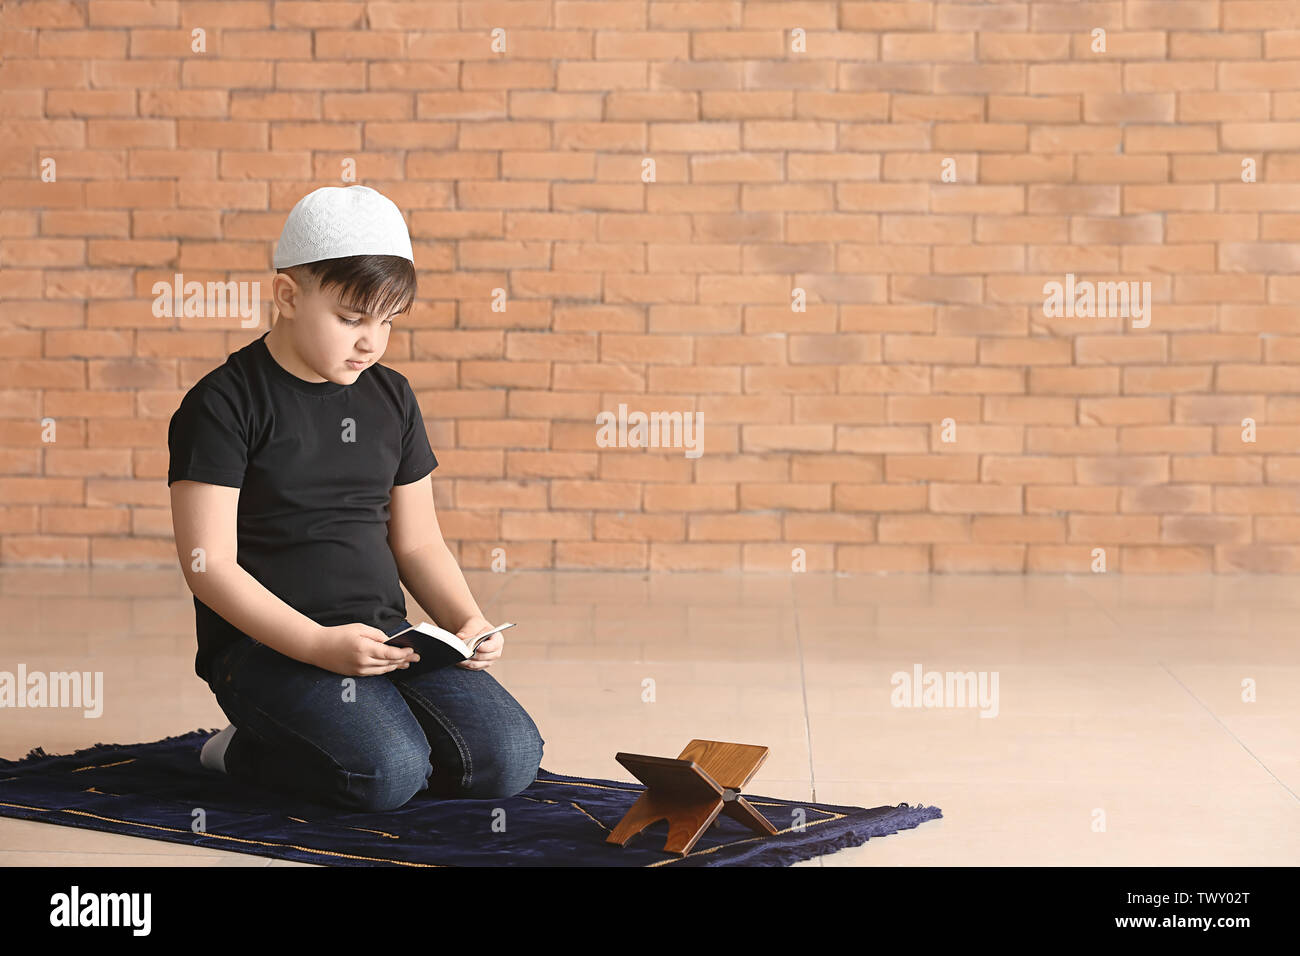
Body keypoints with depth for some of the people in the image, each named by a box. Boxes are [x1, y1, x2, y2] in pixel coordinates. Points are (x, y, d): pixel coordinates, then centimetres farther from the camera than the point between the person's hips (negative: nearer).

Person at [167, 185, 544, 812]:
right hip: (265, 644, -6)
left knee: (508, 759, -13)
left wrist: (468, 622, -2)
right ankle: (247, 753, 0)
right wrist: (318, 645, -23)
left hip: (384, 635, 6)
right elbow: (209, 563, -13)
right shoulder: (223, 403, -7)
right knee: (389, 772, -29)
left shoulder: (391, 398, 13)